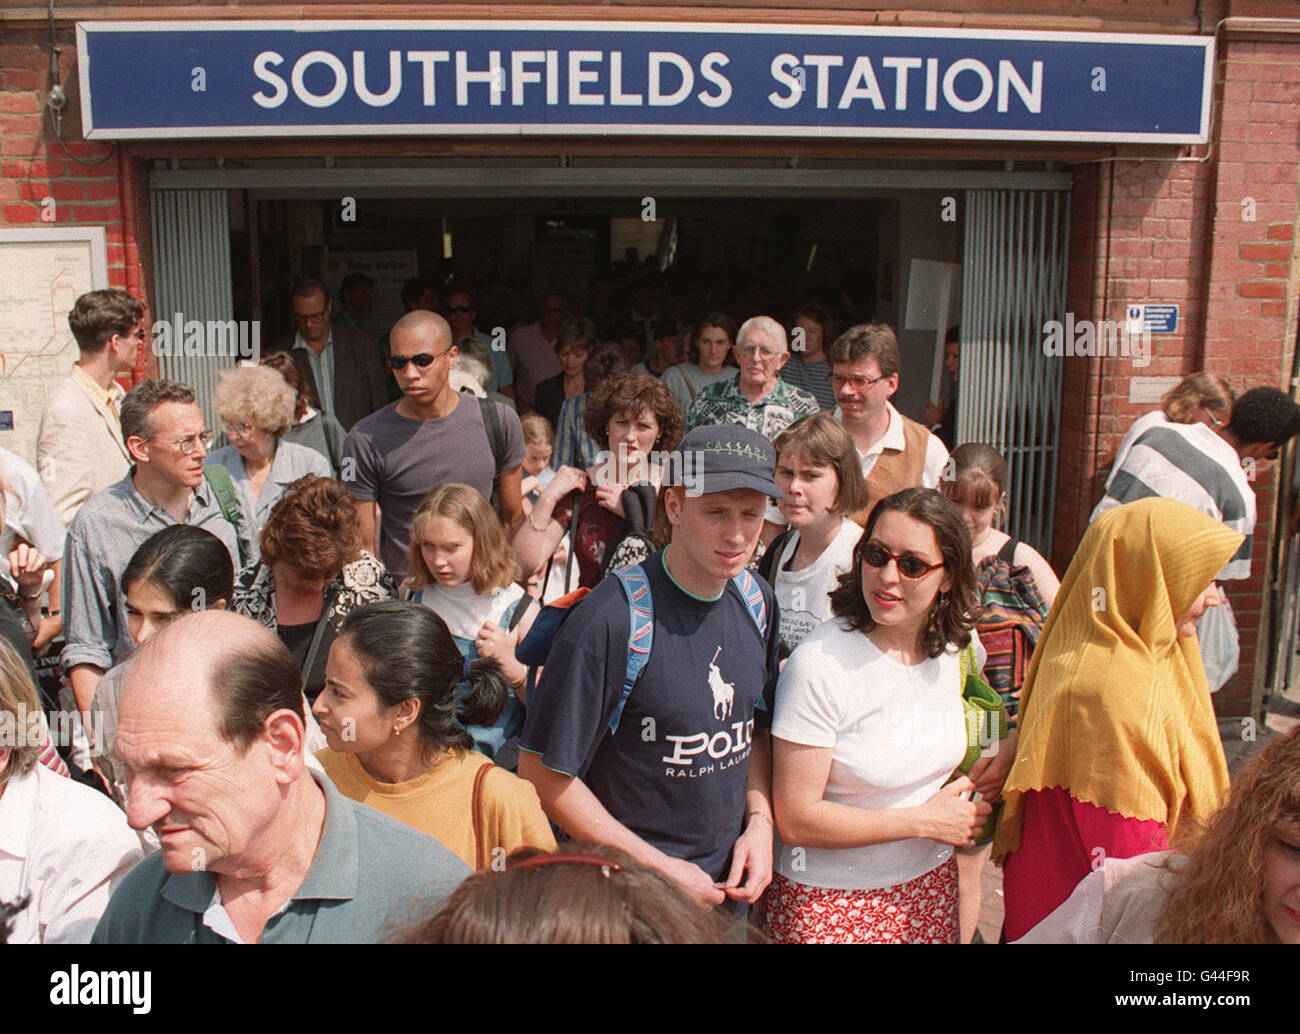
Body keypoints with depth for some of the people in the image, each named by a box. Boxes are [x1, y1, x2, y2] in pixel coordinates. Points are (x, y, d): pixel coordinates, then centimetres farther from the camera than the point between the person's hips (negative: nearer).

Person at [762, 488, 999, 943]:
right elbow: (796, 820, -23)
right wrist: (924, 820, -16)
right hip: (830, 904, -5)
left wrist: (1006, 752, -3)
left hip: (931, 888, 5)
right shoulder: (818, 664, -23)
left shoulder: (957, 650, -3)